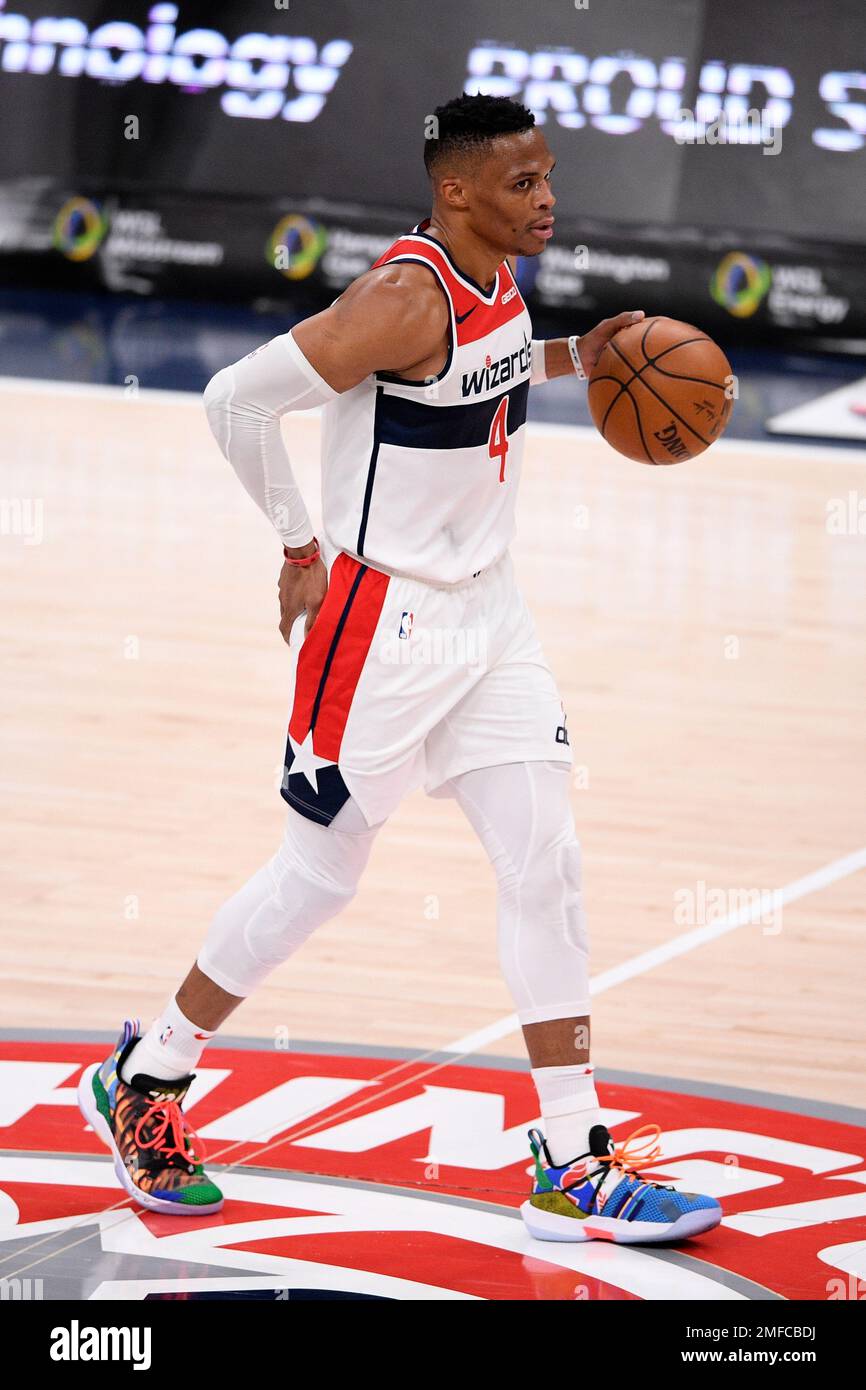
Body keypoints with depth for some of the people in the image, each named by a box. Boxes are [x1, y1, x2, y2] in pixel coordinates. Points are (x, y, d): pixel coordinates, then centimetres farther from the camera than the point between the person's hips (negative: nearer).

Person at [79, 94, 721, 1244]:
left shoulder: (499, 280, 4)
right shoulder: (408, 299, -23)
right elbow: (239, 397, -23)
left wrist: (567, 359, 9)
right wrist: (302, 547, -15)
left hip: (487, 613, 8)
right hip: (385, 622, -8)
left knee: (547, 866, 1)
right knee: (320, 873, 3)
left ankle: (574, 1170, 4)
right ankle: (144, 1080, 24)